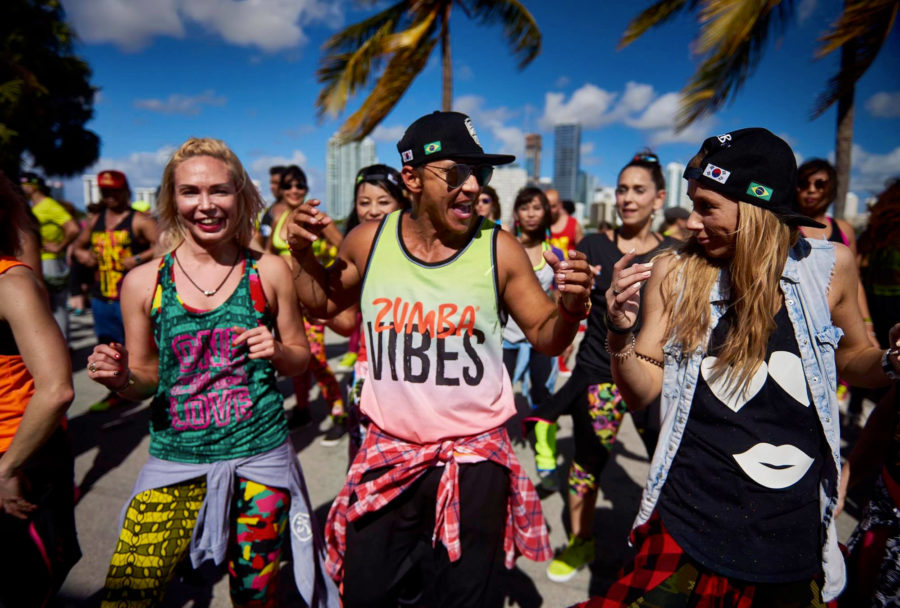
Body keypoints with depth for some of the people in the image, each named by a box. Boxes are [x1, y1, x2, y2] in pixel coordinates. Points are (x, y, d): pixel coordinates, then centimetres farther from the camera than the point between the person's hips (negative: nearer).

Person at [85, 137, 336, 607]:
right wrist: (119, 379, -13)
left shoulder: (268, 272, -2)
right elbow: (145, 377, 8)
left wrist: (276, 352, -14)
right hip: (175, 464, 1)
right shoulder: (143, 283, -2)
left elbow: (300, 358, 7)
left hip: (260, 459, 0)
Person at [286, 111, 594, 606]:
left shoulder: (499, 249, -12)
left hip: (475, 459, -1)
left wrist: (571, 308, -23)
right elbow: (325, 303, 10)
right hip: (386, 452, 2)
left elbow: (545, 336, -3)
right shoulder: (368, 242, -8)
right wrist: (304, 257, -7)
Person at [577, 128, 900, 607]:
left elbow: (852, 358, 14)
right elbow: (641, 394, -6)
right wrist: (621, 333, -23)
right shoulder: (674, 273, -7)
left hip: (796, 527, 2)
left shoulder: (829, 265, -3)